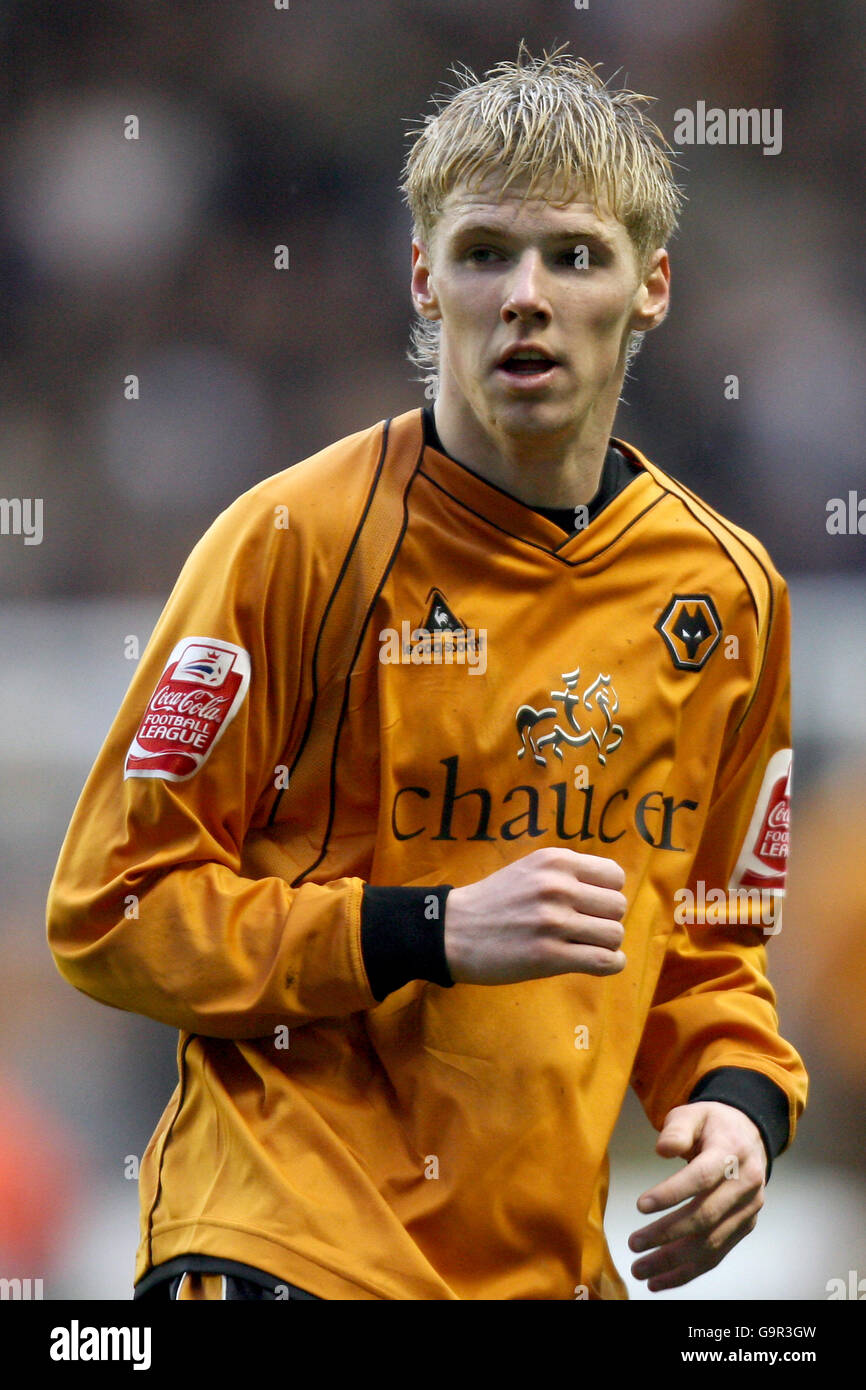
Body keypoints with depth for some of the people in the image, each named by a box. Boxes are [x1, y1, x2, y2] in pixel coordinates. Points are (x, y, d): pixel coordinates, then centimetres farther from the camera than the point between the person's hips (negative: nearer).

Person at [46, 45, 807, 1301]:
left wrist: (738, 1101, -1)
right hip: (284, 1237, -5)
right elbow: (110, 910, -9)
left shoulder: (727, 592, 7)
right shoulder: (296, 539, -8)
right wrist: (434, 932, -17)